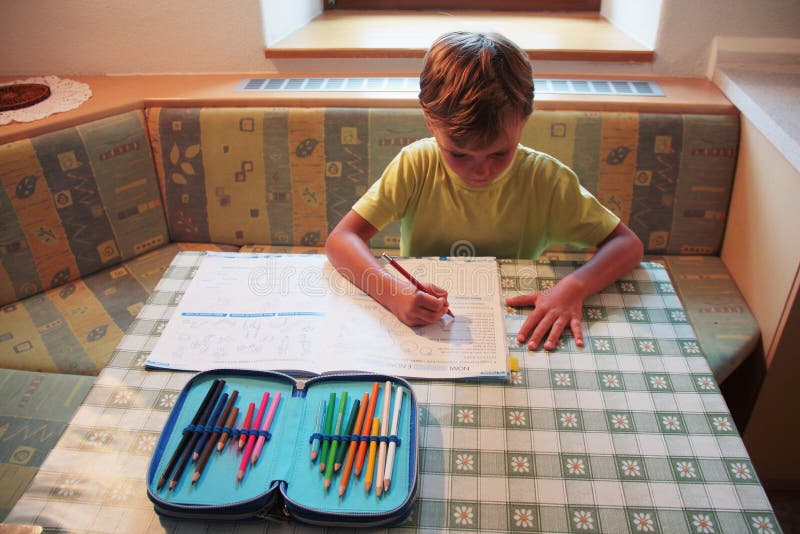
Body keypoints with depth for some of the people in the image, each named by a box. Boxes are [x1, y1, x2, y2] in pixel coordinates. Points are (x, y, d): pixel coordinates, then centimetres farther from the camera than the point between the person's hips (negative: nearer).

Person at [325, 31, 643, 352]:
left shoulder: (544, 178, -10)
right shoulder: (417, 165, -12)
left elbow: (627, 244, -7)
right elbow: (340, 240, -16)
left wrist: (575, 287, -26)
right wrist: (395, 292, -33)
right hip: (424, 339, -1)